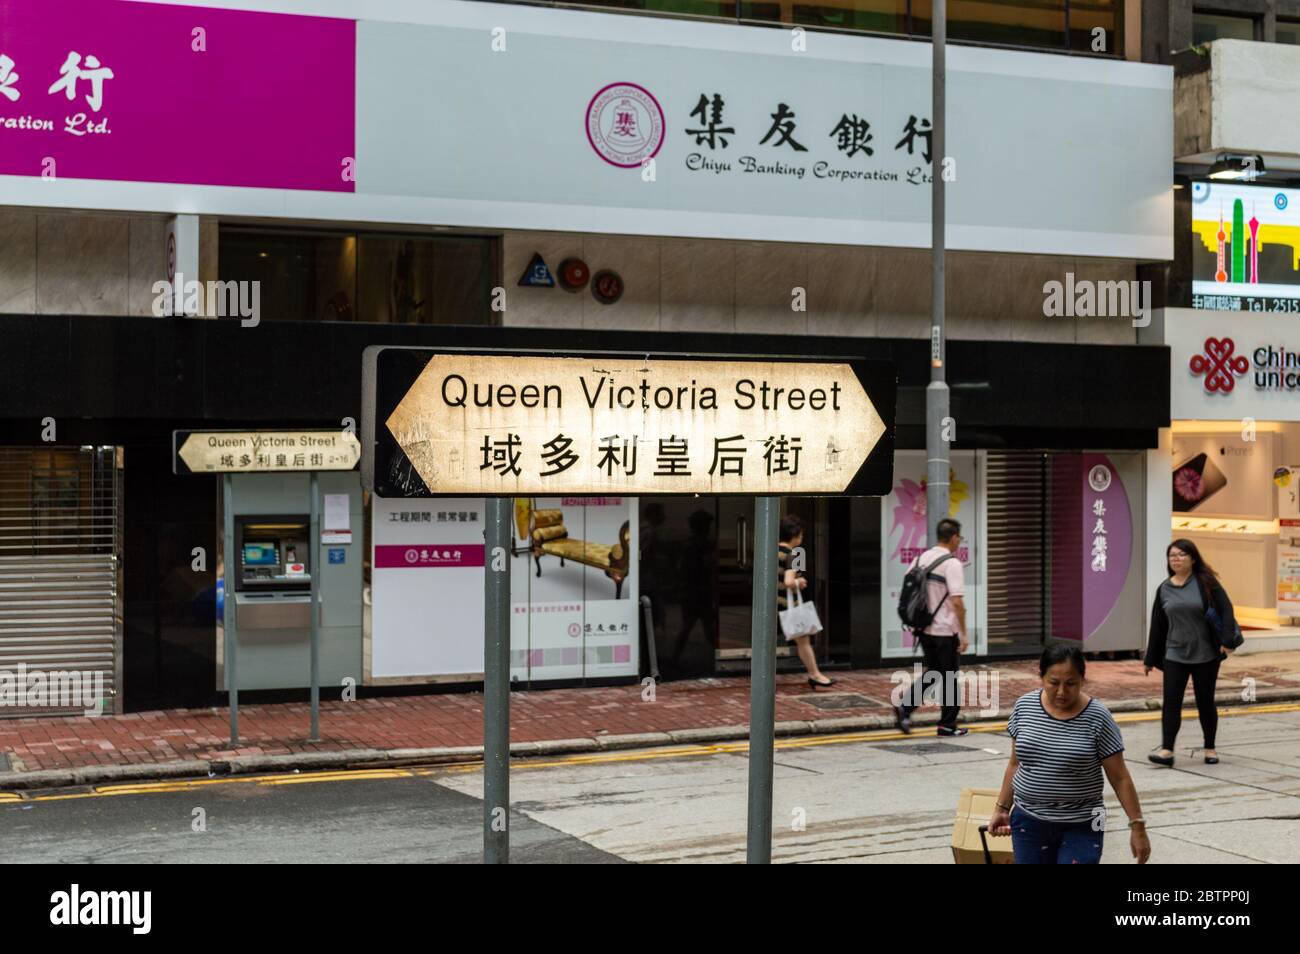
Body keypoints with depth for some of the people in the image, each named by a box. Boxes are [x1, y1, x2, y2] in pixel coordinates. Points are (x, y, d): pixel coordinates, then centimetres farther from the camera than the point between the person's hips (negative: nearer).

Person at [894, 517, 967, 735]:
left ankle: (905, 706, 2)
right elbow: (957, 602, -20)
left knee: (932, 671, 19)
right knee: (950, 677, 8)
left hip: (924, 629, 6)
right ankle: (947, 725, 15)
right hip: (946, 631, -6)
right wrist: (963, 633, -13)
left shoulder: (920, 559, 6)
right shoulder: (952, 564, -15)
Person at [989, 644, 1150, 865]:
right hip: (1029, 822, 3)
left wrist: (1137, 826, -7)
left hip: (1081, 827, -3)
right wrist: (1002, 808, 12)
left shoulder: (1097, 718, -12)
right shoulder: (1025, 706, -2)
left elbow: (1119, 778, -6)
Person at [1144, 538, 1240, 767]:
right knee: (1171, 702, -6)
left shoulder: (1206, 583, -5)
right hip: (1174, 655, 2)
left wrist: (1227, 641, -20)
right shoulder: (1164, 589, 6)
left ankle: (1210, 748, 20)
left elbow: (1226, 610, -9)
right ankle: (1166, 750, -7)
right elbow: (1157, 626, 10)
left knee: (1205, 702, 7)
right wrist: (1150, 659, 12)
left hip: (1206, 655, -2)